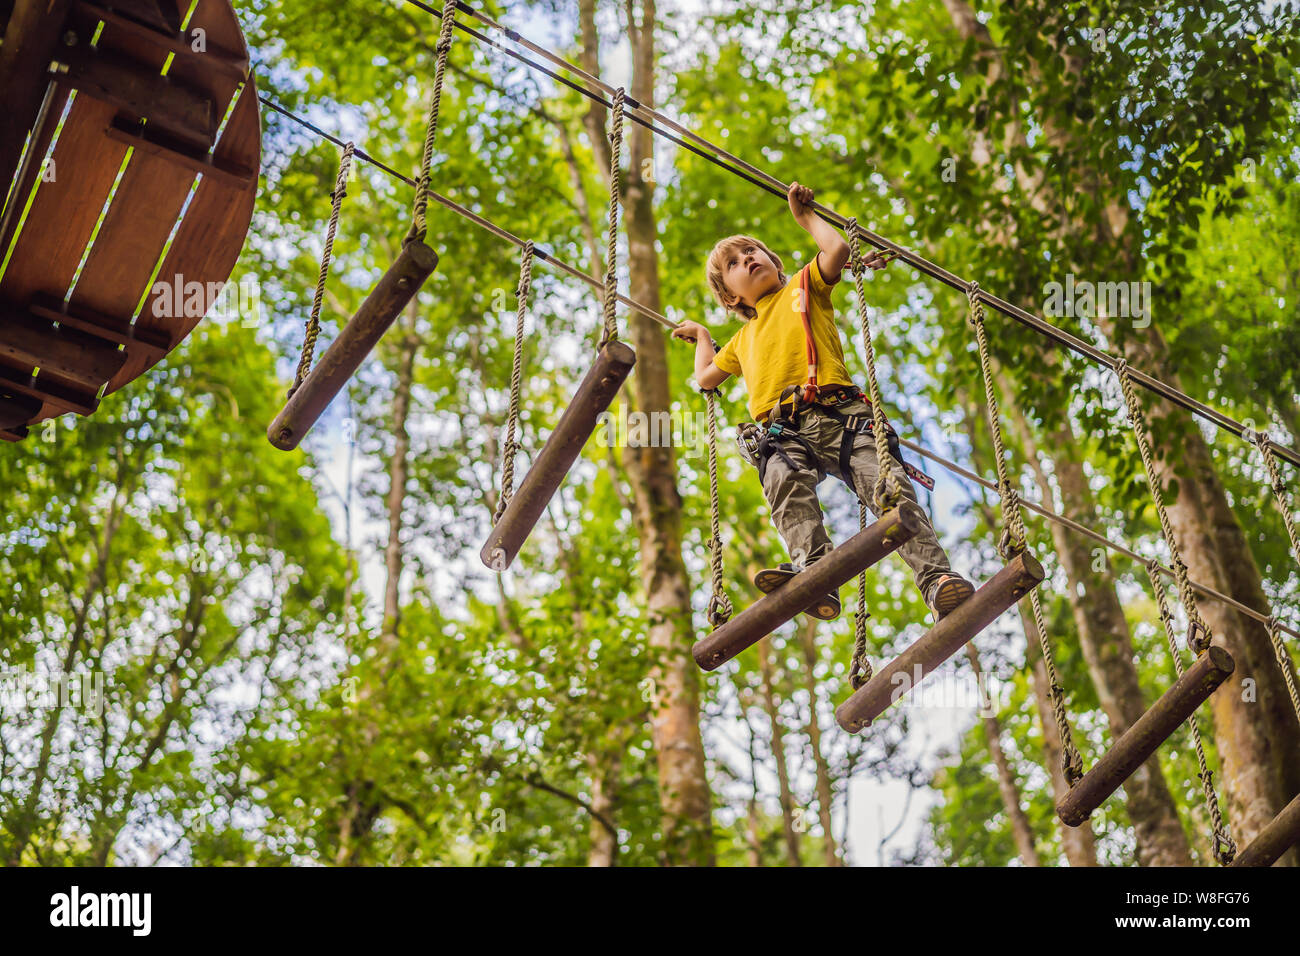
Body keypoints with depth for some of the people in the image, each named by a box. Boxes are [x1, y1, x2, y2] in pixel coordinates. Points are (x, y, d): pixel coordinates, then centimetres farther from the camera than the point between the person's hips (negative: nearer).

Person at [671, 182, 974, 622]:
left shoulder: (803, 287, 24)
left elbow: (837, 249, 6)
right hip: (783, 432, 2)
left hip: (838, 415, -2)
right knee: (786, 479, -34)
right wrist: (701, 334, 62)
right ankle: (813, 569, -55)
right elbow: (706, 377, 52)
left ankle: (936, 578, -34)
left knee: (890, 486, -24)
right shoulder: (744, 339, 38)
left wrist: (805, 216, 21)